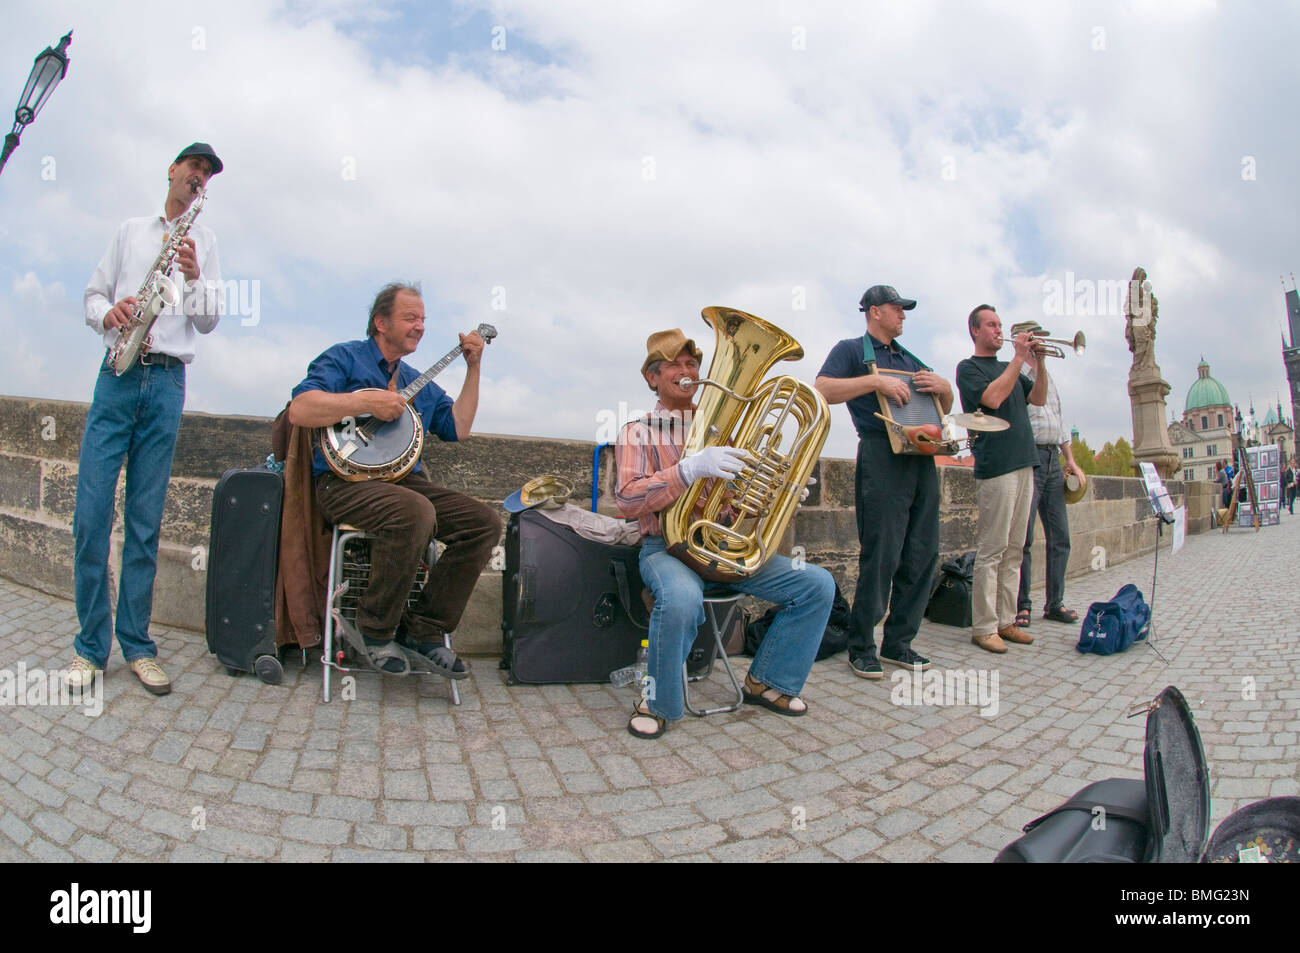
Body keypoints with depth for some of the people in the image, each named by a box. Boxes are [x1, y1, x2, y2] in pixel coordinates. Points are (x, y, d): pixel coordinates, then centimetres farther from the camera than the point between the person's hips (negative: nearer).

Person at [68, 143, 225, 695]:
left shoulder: (204, 241, 15)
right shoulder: (130, 230, 18)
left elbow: (208, 322, 8)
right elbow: (93, 293, 16)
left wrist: (195, 277, -11)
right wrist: (108, 313, -7)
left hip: (167, 382, -1)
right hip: (116, 377, 1)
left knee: (146, 521, 0)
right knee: (91, 515, -6)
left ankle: (136, 644, 7)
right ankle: (90, 645, 4)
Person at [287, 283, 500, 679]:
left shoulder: (419, 382, 24)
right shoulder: (345, 358, 5)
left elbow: (458, 428, 13)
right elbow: (299, 410, -10)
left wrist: (473, 368, 12)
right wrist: (368, 402, -15)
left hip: (405, 480, 7)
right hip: (346, 481, -6)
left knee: (484, 521, -14)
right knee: (416, 513, -37)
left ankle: (425, 628, -7)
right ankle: (375, 628, -15)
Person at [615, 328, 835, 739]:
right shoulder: (638, 432, 3)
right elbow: (628, 499, -13)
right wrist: (691, 468, -27)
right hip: (667, 546, -5)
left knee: (818, 585, -9)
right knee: (682, 599, -39)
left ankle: (767, 681, 8)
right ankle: (657, 703, -13)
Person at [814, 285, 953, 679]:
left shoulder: (909, 359, 27)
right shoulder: (852, 350, 8)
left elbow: (944, 408, 29)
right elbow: (822, 390, -10)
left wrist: (943, 387, 7)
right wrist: (875, 381, -16)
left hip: (922, 459, 7)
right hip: (882, 458, -7)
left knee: (922, 554, 5)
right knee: (881, 555, -9)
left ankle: (898, 642, 16)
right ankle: (861, 647, 2)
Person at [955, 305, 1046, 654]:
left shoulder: (1009, 368, 24)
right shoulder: (968, 367, 1)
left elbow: (1038, 398, 14)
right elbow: (992, 398, -16)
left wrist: (1039, 363, 1)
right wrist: (1019, 358, -13)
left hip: (1023, 463, 8)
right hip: (995, 466, -8)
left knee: (1014, 550, 8)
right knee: (992, 550, -8)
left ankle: (1005, 620, 14)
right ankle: (983, 627, -3)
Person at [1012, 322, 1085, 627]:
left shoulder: (1047, 376, 21)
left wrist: (1071, 461, 20)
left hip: (1053, 459, 8)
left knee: (1060, 537, 7)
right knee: (1023, 537, -7)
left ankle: (1054, 604, 16)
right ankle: (1021, 606, 1)